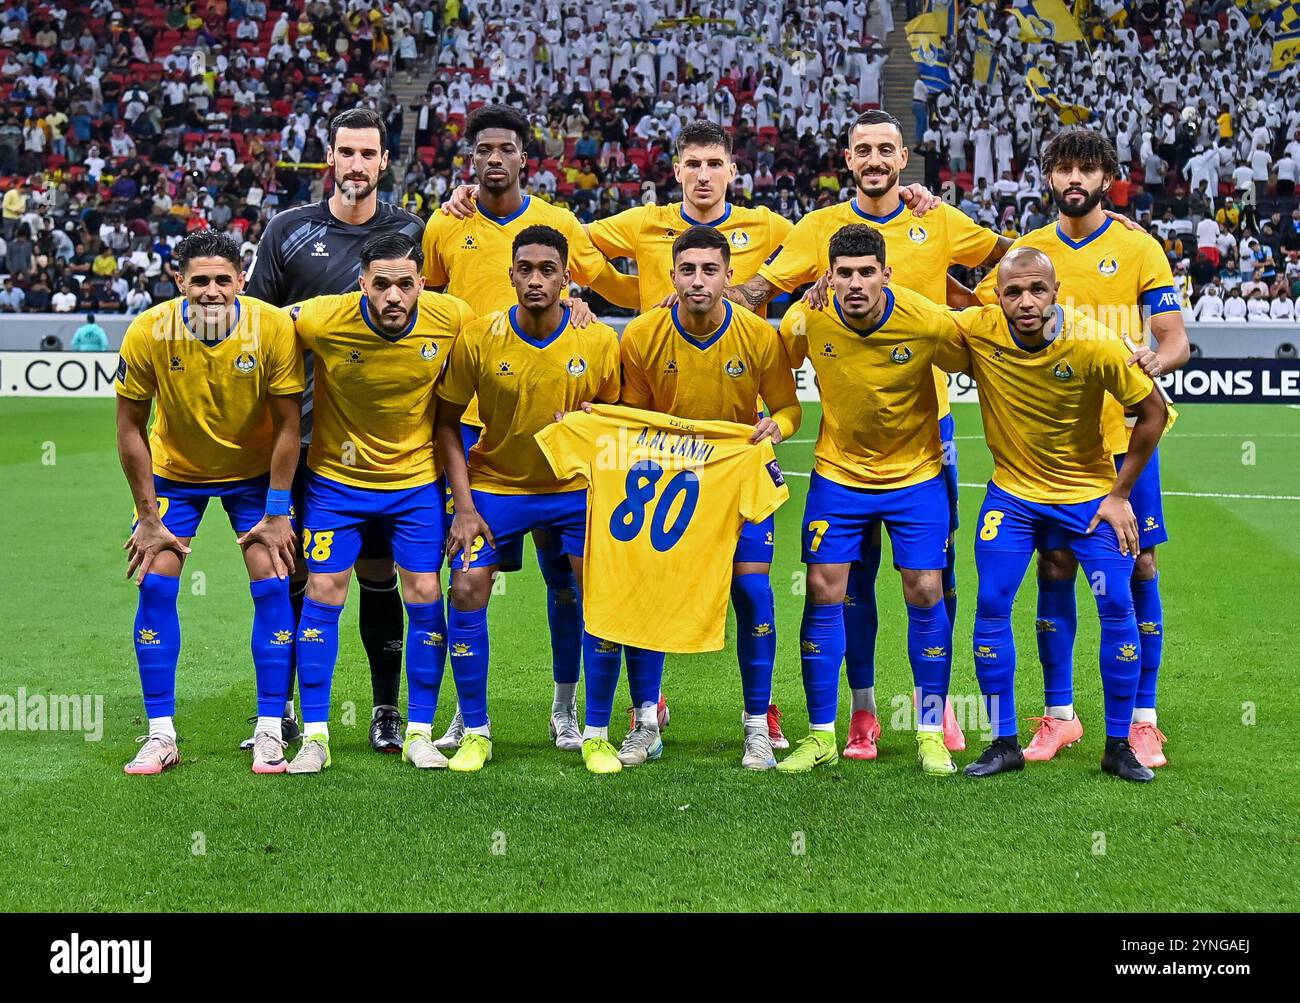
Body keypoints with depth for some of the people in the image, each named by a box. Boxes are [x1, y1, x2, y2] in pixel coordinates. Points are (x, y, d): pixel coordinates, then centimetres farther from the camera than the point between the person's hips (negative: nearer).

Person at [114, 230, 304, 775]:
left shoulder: (274, 328, -25)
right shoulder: (147, 332, -24)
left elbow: (287, 424, -15)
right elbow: (130, 427, -12)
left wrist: (276, 513, -14)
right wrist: (148, 516, -12)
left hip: (255, 471, 0)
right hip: (173, 470, 1)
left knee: (272, 588, -9)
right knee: (155, 587, -8)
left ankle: (270, 732, 1)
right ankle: (161, 735, 2)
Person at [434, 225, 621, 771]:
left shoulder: (599, 341, -10)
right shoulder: (478, 338, -13)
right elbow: (447, 421, -4)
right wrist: (464, 505, -11)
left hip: (574, 487, 1)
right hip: (494, 484, -1)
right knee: (466, 591, -13)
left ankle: (568, 714, 18)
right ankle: (475, 731, 1)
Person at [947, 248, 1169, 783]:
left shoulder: (1095, 344, -22)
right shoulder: (976, 331, -18)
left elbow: (1153, 413, -10)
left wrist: (1120, 494, -7)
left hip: (1089, 492, -1)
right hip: (1011, 492, 2)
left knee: (1118, 609, -7)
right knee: (991, 607, -5)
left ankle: (1118, 745, 7)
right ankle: (1004, 743, 8)